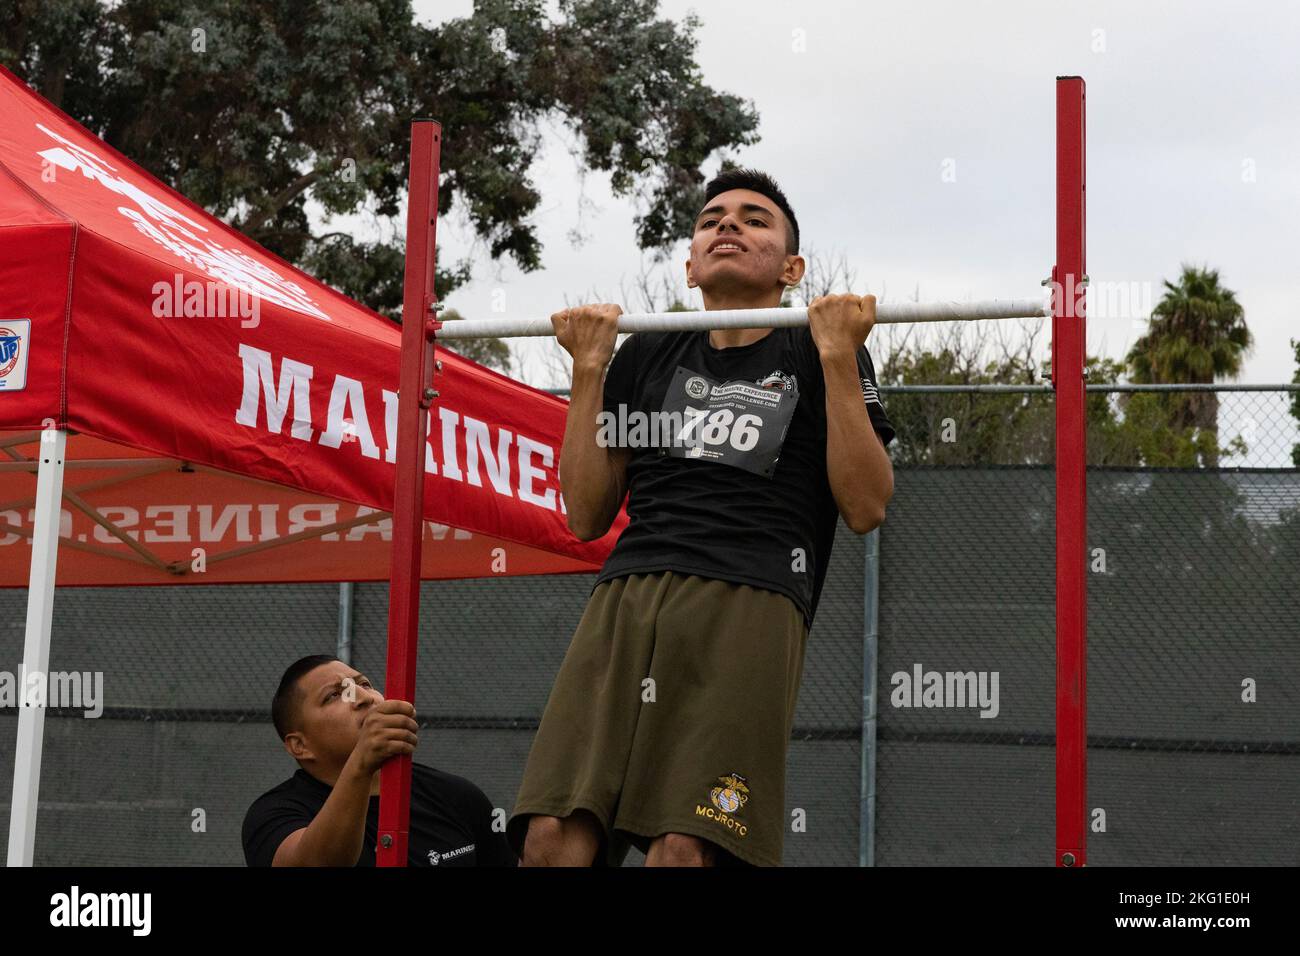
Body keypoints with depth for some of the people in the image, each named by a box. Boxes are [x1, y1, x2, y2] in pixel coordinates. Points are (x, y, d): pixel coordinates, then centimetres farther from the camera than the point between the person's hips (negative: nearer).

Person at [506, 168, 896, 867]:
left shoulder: (816, 356, 16)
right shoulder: (646, 357, 25)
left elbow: (866, 508, 5)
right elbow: (587, 516, 21)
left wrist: (837, 355, 1)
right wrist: (589, 369, 16)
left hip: (748, 602, -3)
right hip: (625, 598, 3)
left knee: (685, 846, -21)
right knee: (552, 834, -16)